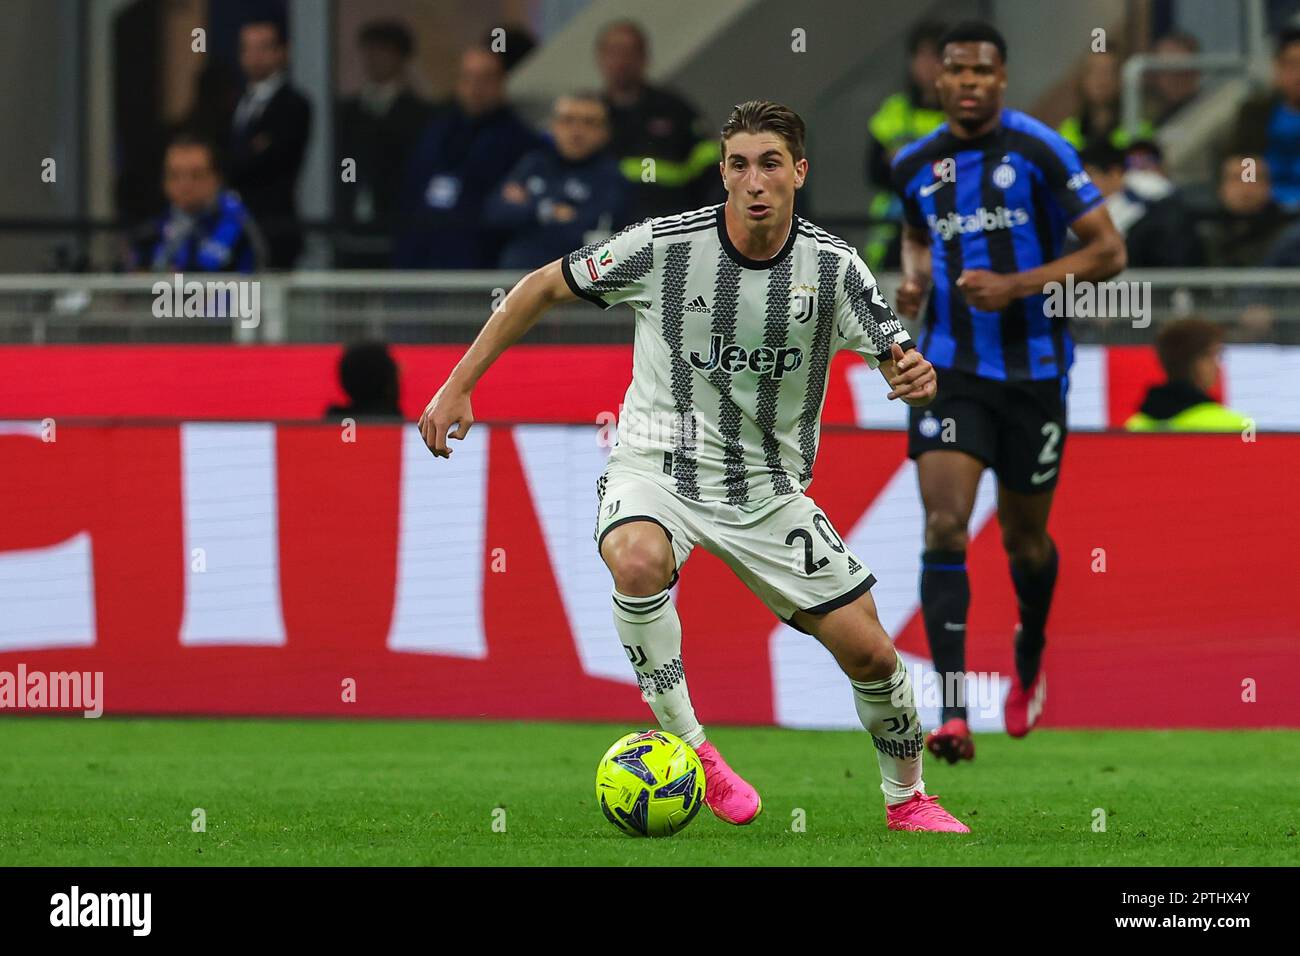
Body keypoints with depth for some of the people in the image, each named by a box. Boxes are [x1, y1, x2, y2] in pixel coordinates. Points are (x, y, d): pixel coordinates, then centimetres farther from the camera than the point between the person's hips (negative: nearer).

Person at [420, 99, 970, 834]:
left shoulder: (830, 265, -9)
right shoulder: (664, 247, -14)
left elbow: (900, 362, -8)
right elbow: (545, 287, -2)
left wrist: (917, 377, -34)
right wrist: (458, 387, -5)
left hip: (769, 489, 2)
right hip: (658, 469, -2)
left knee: (869, 651, -1)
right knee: (637, 559, -38)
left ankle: (907, 799, 28)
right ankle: (684, 743, -20)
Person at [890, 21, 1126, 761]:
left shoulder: (1039, 151, -9)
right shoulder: (916, 165, 4)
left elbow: (1109, 251, -9)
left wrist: (1017, 285, -19)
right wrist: (915, 279, 3)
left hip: (1033, 372, -2)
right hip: (950, 370, 2)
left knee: (1025, 540, 12)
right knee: (945, 526, -17)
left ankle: (1031, 654, 45)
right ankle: (952, 712, -20)